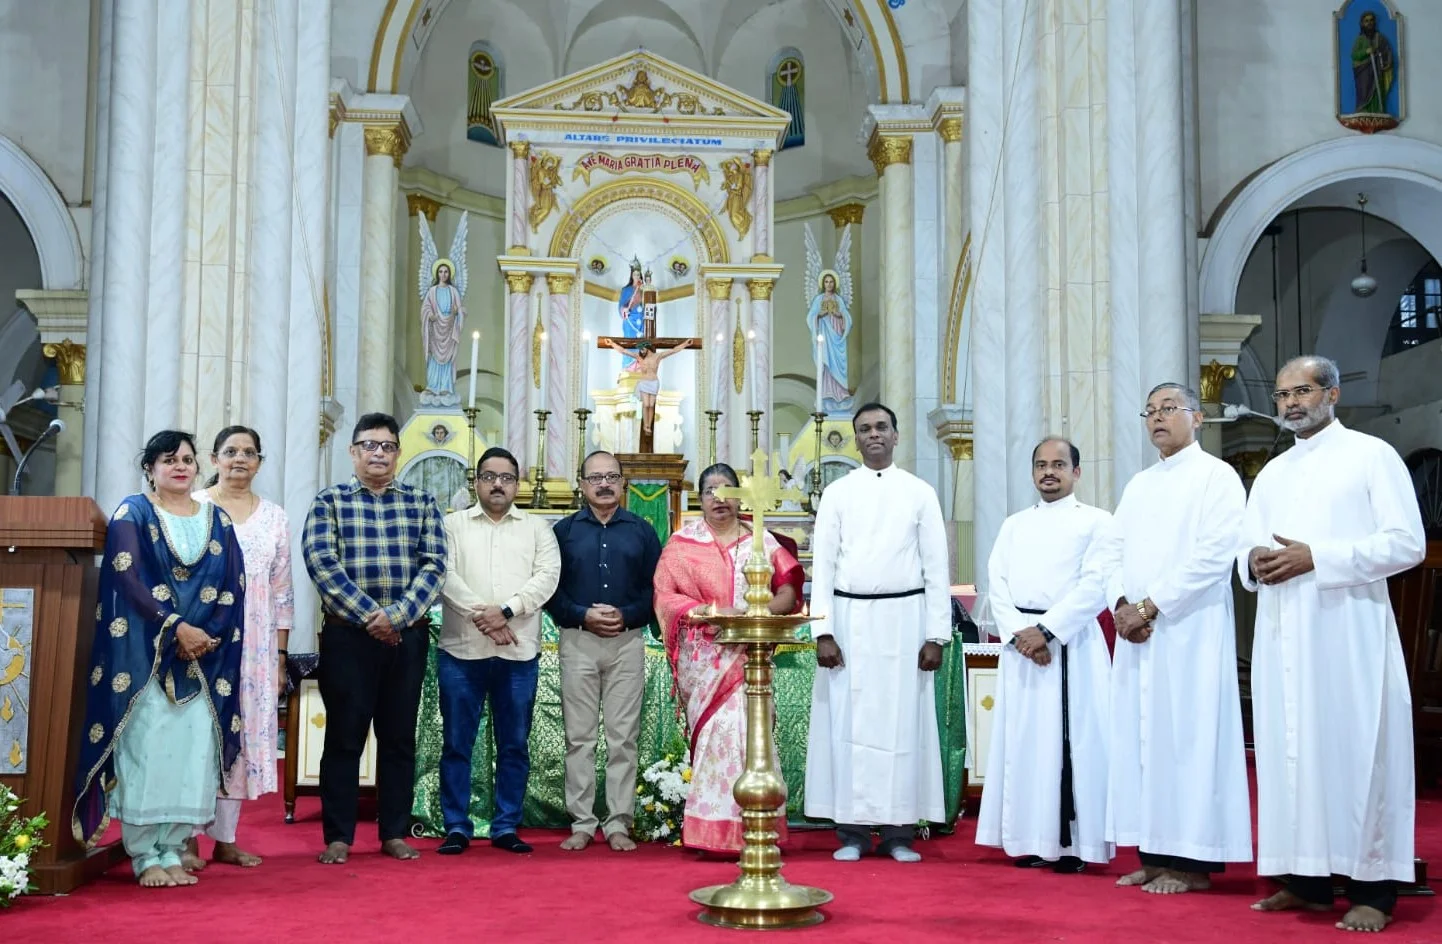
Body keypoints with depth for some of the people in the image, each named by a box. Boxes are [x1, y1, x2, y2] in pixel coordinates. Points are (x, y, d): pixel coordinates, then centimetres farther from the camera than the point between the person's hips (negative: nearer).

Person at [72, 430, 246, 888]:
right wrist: (177, 628, -18)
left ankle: (171, 851, 6)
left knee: (192, 748, -1)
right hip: (145, 654, -3)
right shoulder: (132, 514, 3)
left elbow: (234, 587, 6)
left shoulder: (217, 520, 14)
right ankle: (145, 856, 0)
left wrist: (207, 636, -10)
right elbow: (128, 579, -9)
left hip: (204, 657, 4)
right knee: (146, 747, -7)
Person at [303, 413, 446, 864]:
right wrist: (370, 615, -16)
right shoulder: (329, 502, 4)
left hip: (407, 637, 2)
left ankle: (395, 833, 16)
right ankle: (338, 836, 10)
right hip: (347, 636, -2)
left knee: (399, 737, 7)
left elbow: (433, 565, -1)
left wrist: (398, 615, -14)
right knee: (344, 737, 2)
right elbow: (321, 564, -9)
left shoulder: (422, 503, 9)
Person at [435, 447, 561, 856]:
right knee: (456, 743, 2)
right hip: (461, 651, -1)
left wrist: (505, 611, -15)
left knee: (514, 745, 6)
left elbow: (547, 576, -3)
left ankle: (506, 827, 14)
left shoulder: (538, 528, 11)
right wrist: (480, 614, -16)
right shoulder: (453, 524, 9)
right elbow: (445, 574, -4)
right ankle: (457, 827, 11)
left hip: (519, 653, 1)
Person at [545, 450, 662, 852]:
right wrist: (583, 616, -12)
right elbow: (550, 588, 2)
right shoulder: (564, 530, 8)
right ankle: (581, 823, 9)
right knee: (579, 736, 2)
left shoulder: (642, 531, 9)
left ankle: (618, 823, 7)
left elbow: (655, 589, 5)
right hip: (577, 642, 0)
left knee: (623, 738, 1)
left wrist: (625, 616, -11)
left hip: (627, 642, 0)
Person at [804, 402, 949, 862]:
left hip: (904, 617, 0)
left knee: (902, 720, 1)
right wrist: (823, 632, -5)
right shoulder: (837, 493, 6)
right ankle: (852, 831, 6)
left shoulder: (920, 493, 6)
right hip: (849, 617, 0)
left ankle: (899, 832, 7)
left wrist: (936, 635, -2)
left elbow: (936, 566, 4)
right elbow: (822, 565, 3)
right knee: (849, 721, 0)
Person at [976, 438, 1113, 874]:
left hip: (1072, 644, -4)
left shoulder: (1096, 521, 3)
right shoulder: (1014, 524, 17)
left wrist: (1046, 629, -15)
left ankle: (1072, 843, 0)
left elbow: (1095, 585, -8)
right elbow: (997, 583, 7)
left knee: (1073, 742, -5)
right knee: (1023, 741, 3)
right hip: (1021, 643, 4)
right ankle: (1032, 841, 9)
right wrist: (1018, 633, -9)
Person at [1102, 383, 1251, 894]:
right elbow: (1114, 551, 14)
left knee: (1187, 735, -6)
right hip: (1137, 630, 7)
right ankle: (1154, 853, 11)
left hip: (1189, 629, -7)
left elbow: (1214, 555, -13)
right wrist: (1121, 605, -5)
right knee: (1141, 736, 5)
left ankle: (1192, 862, 0)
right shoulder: (1138, 485, 19)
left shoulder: (1217, 476, -2)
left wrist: (1149, 607, -15)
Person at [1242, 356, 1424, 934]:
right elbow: (1246, 550, 20)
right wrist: (1255, 563, -5)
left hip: (1347, 630, -6)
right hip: (1281, 634, 6)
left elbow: (1407, 542, -8)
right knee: (1291, 749, 4)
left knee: (1355, 749, -7)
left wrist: (1316, 558, -16)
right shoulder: (1271, 475, 20)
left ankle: (1372, 888, -3)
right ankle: (1308, 878, 10)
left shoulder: (1371, 455, 1)